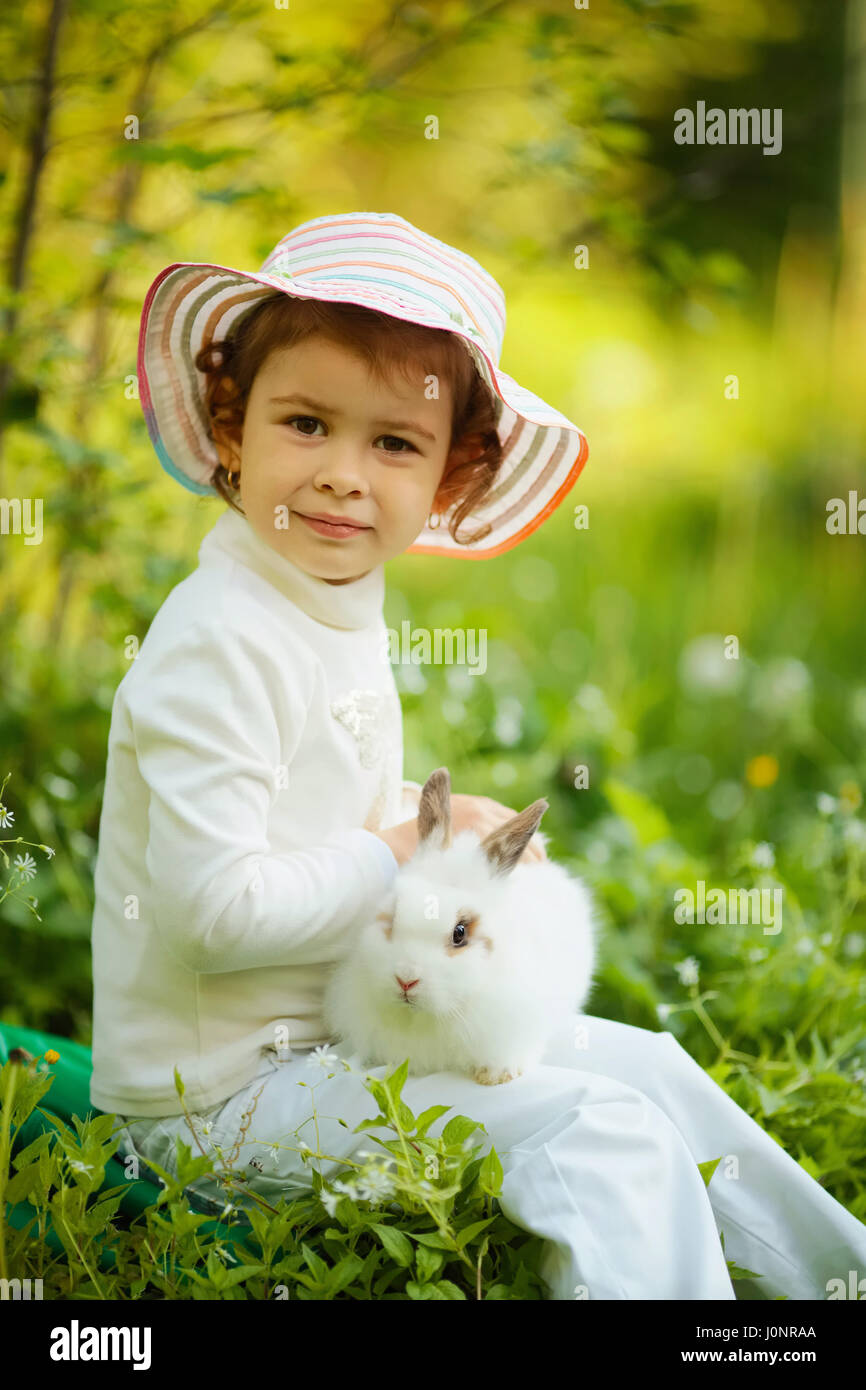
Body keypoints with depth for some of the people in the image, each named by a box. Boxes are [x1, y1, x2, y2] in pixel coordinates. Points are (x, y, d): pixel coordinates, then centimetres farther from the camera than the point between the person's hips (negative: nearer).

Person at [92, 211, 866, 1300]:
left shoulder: (343, 616, 8)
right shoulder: (218, 646, -24)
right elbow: (212, 904, -29)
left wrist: (444, 822, 2)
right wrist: (398, 860, -17)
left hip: (341, 1032, 10)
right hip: (220, 1096, -9)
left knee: (644, 1065, 12)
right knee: (601, 1128, -17)